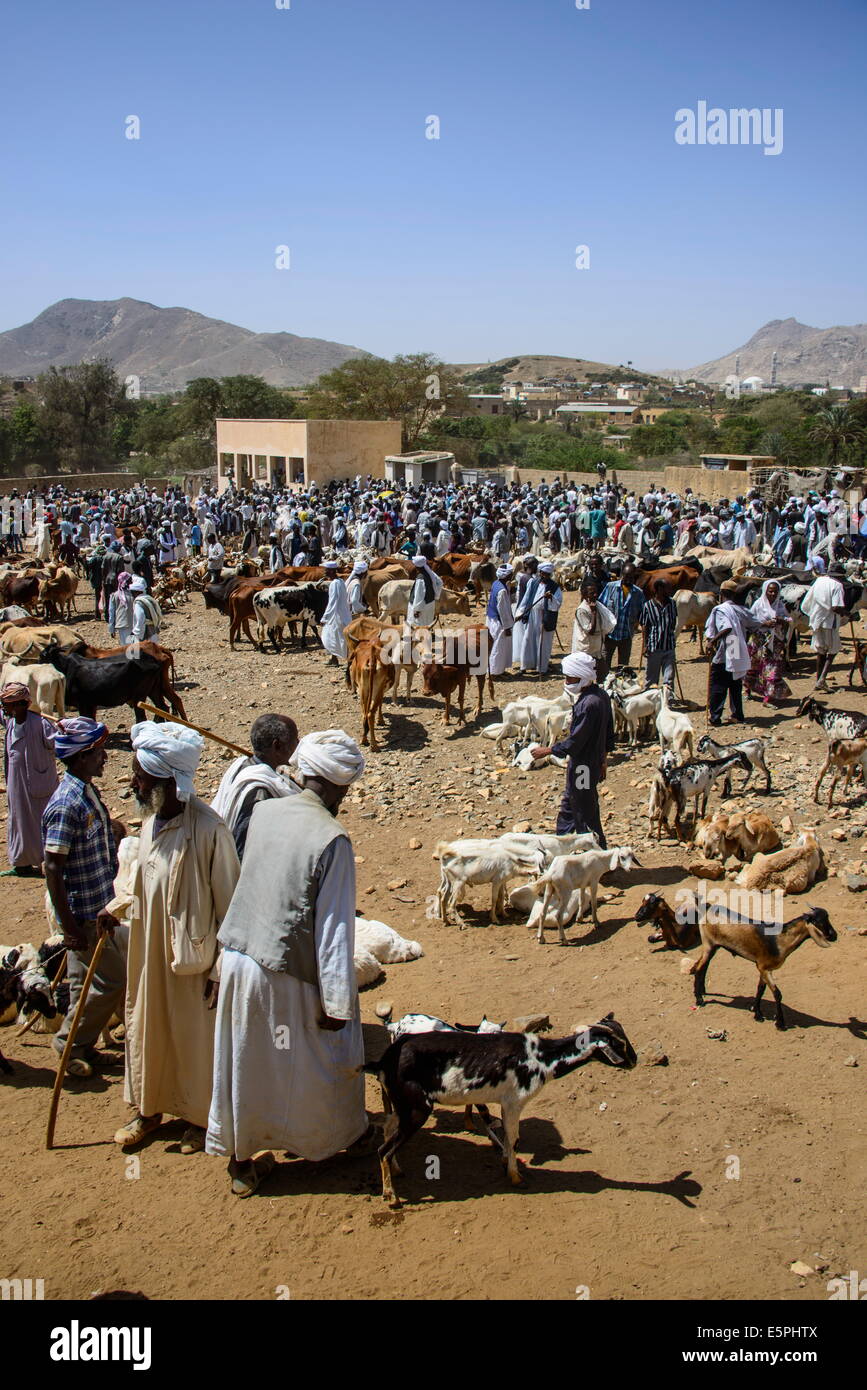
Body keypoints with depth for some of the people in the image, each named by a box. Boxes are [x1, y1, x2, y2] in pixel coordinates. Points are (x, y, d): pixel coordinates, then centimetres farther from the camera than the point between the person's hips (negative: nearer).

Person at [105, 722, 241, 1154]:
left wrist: (221, 967, -15)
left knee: (194, 1037, 12)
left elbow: (228, 903, -18)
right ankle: (147, 1109, 42)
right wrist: (117, 904, 17)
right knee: (144, 1027, 20)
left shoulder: (208, 829, -25)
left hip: (190, 955, -7)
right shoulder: (153, 819, -2)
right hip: (147, 950, 7)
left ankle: (199, 1118, 34)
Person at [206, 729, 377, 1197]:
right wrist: (338, 1001, -12)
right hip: (289, 973, -5)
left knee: (245, 1063, 19)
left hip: (239, 956, 5)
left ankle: (241, 1160, 32)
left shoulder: (263, 812, -3)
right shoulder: (331, 840, -21)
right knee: (333, 1050, 20)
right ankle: (350, 1132, 42)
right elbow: (333, 929, -18)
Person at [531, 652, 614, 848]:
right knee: (567, 810, 24)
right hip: (594, 762, 11)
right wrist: (603, 760, 23)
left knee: (586, 816, 4)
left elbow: (574, 742, -25)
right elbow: (609, 733, 12)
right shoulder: (601, 695, 2)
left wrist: (547, 751, -12)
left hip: (583, 768, -11)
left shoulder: (588, 704, -28)